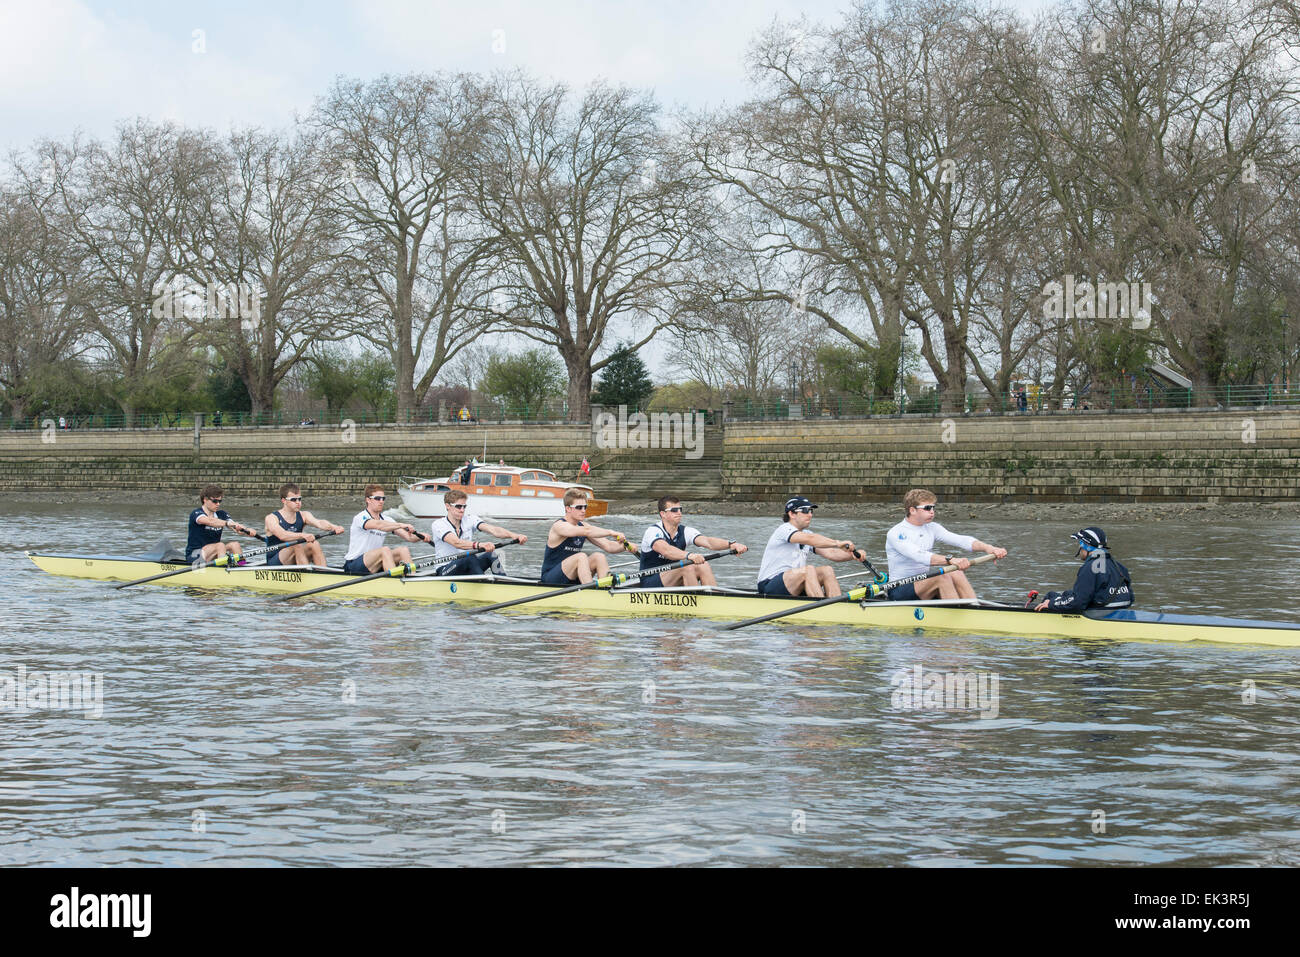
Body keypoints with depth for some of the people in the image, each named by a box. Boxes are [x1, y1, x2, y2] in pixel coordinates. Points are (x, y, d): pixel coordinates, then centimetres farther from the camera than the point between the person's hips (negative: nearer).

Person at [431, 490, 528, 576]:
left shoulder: (469, 519, 4)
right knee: (470, 558, -33)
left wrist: (513, 535, -32)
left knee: (491, 554, -21)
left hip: (468, 570, 5)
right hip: (445, 570, -5)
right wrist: (478, 545, -47)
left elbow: (492, 529, -13)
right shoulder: (438, 524, -10)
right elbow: (456, 543, -29)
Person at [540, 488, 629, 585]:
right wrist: (611, 533, -36)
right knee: (581, 556, -29)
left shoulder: (582, 526, 9)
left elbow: (607, 546, 3)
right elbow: (586, 531, -33)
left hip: (572, 581, 8)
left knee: (598, 557, -12)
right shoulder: (559, 526, -15)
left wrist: (625, 546, -16)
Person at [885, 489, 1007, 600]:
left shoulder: (932, 528, 9)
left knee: (957, 574, -21)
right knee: (942, 576, -29)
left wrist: (987, 547, -23)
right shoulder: (896, 533, -13)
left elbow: (960, 540, -5)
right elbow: (919, 556, -30)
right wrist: (950, 560, -43)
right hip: (899, 592, -6)